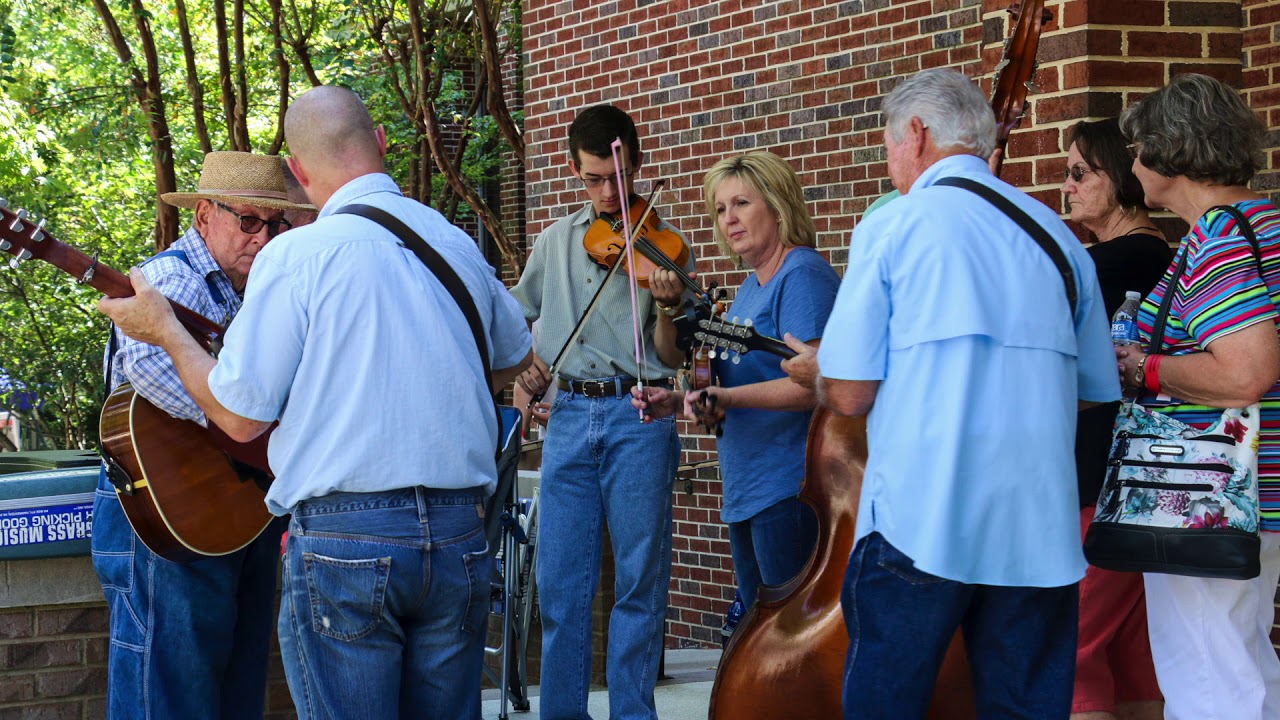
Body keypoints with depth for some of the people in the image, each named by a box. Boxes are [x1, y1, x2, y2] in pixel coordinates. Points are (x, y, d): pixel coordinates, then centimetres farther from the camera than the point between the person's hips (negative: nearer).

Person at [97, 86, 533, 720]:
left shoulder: (296, 255, -9)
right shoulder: (458, 244, 8)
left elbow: (240, 416, -6)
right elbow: (516, 356, 27)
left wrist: (163, 330, 6)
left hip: (343, 541, -5)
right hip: (460, 537, 5)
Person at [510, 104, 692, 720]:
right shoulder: (555, 242, 13)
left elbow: (672, 359, -2)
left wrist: (666, 308, -22)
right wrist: (525, 361, 6)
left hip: (638, 417, -3)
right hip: (569, 415, 3)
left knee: (639, 577, 0)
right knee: (560, 580, 4)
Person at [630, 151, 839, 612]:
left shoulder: (803, 275, -12)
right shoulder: (751, 286, 17)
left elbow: (812, 384, -23)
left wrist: (727, 397, -32)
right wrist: (679, 401, 8)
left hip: (789, 489, -10)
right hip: (744, 489, 10)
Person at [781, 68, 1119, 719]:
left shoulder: (891, 227, -2)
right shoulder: (1058, 236, 10)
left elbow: (850, 395, -5)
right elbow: (1097, 393, 17)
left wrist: (816, 371, 17)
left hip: (919, 525, -4)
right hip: (1039, 530, 4)